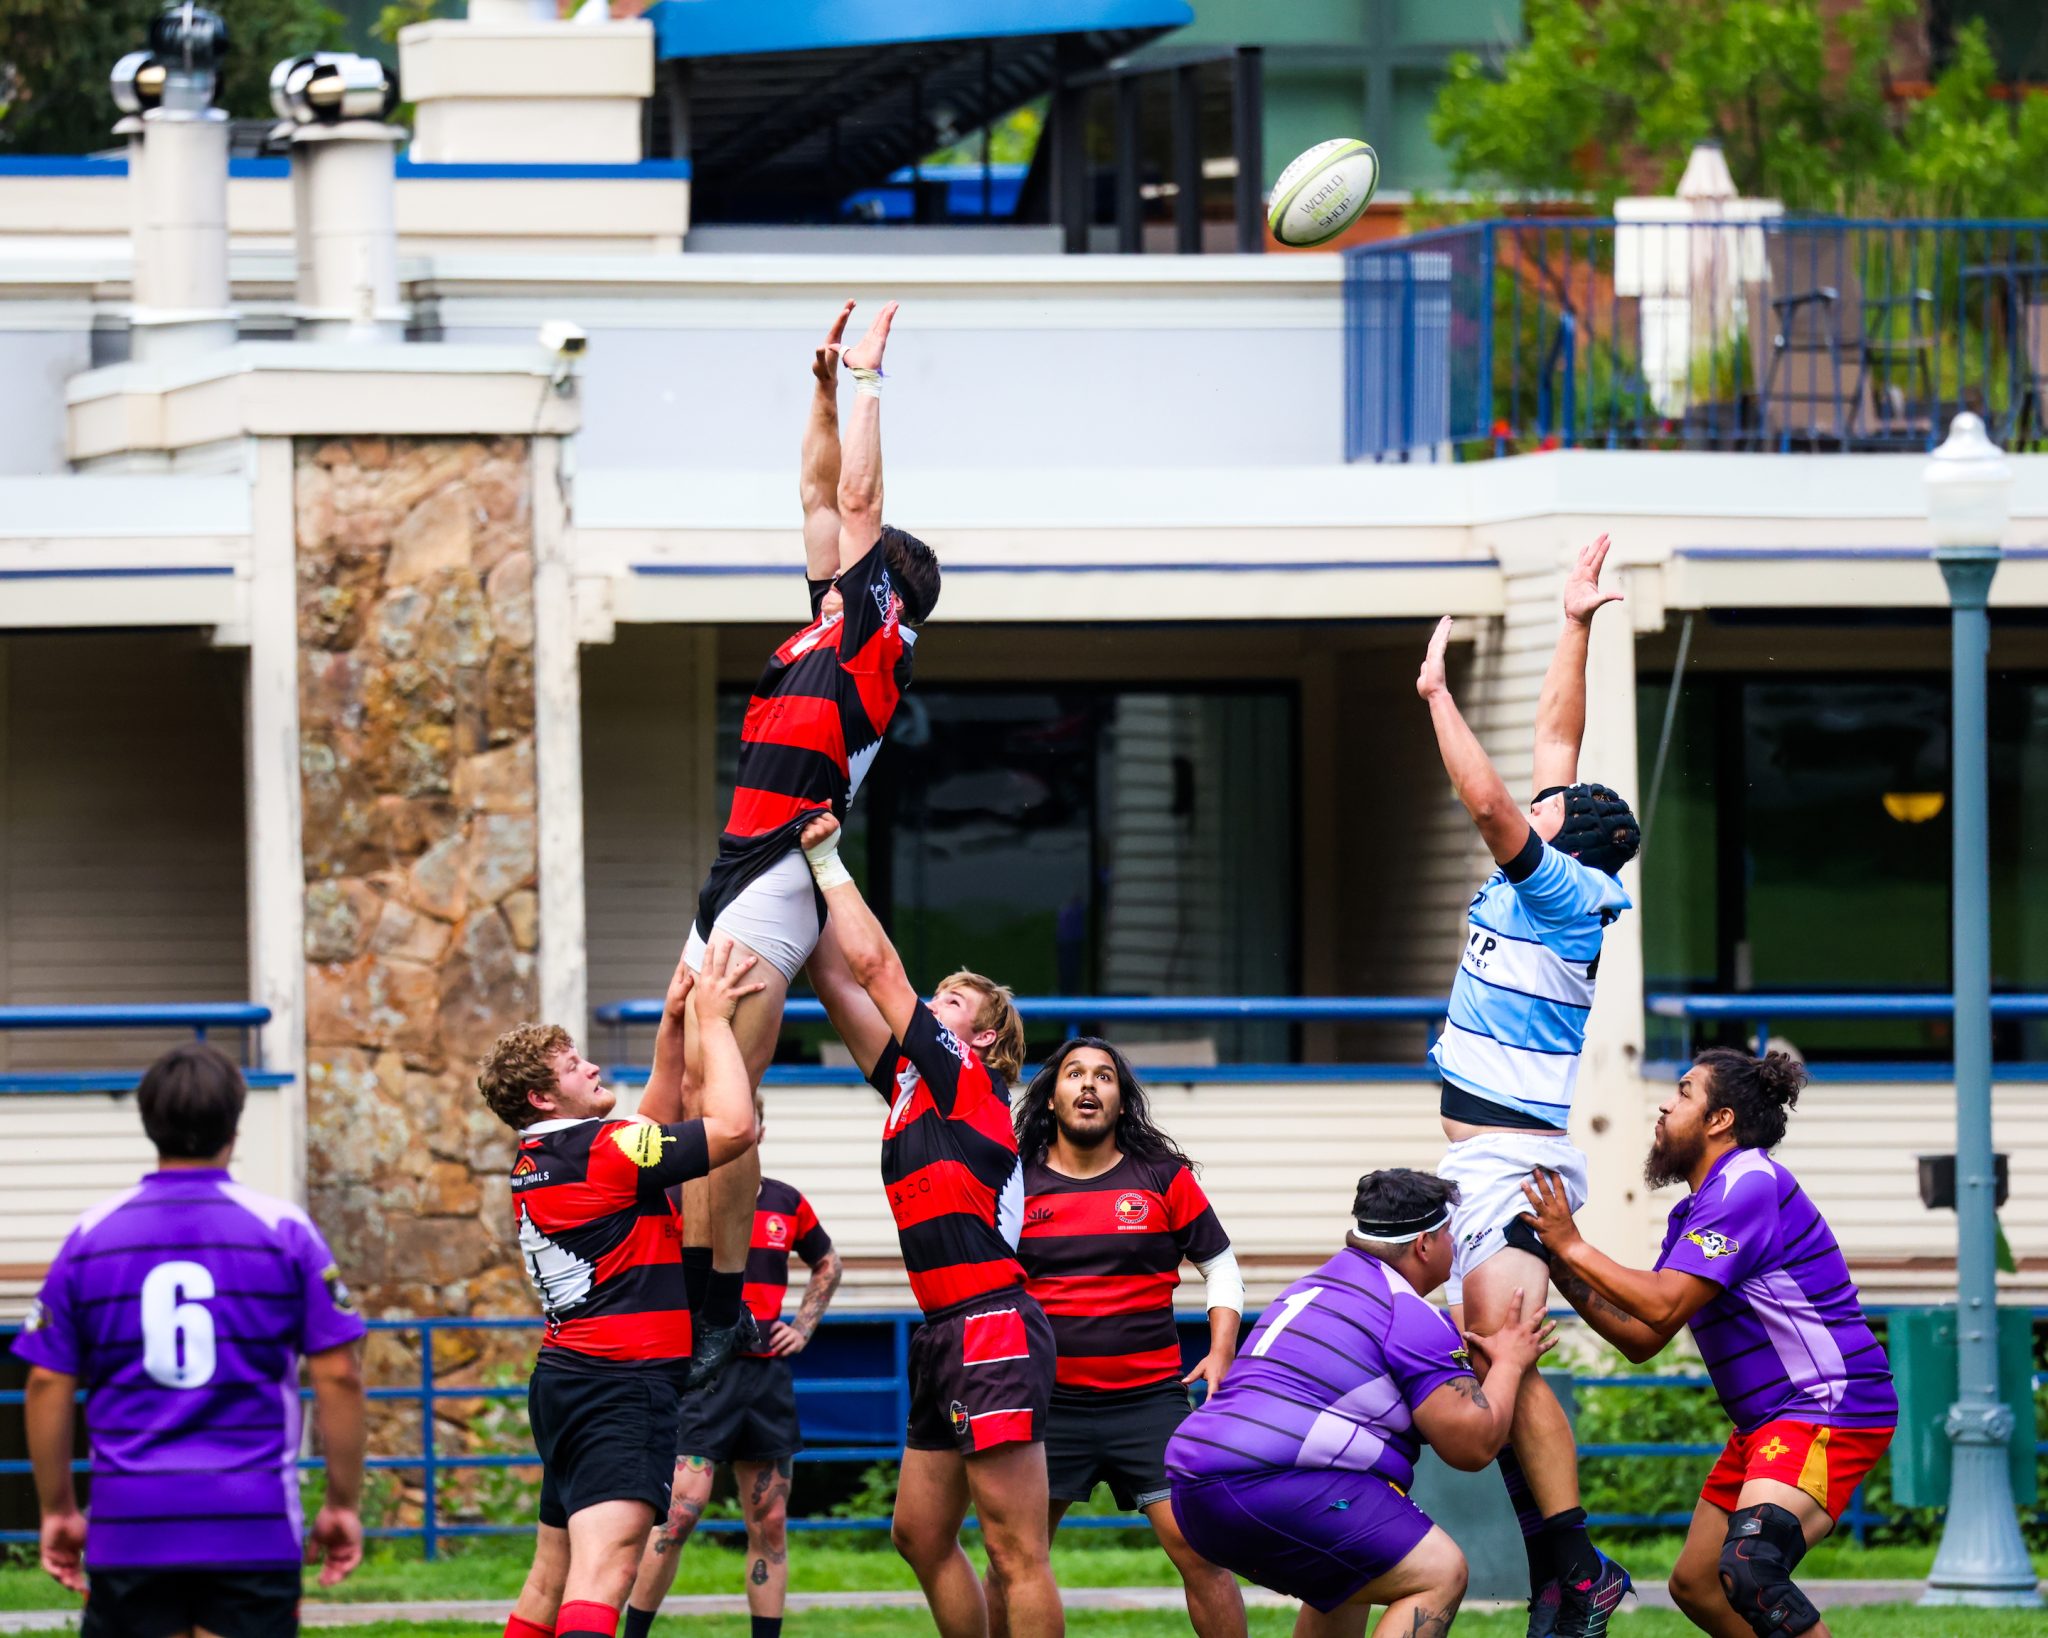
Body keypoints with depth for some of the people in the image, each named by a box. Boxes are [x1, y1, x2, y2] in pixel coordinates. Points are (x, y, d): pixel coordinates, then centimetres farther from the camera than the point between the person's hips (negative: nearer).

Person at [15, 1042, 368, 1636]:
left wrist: (57, 1510, 14)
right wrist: (343, 1504, 7)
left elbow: (47, 1384, 5)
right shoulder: (283, 1230, 0)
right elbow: (338, 1375, -2)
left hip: (129, 1522, 1)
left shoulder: (90, 1236, 5)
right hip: (253, 1522, -1)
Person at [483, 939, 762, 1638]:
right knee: (604, 1572, -23)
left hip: (566, 1372, 10)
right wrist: (712, 1019, -7)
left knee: (552, 1576, 16)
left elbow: (657, 1119, 29)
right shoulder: (601, 1150, -12)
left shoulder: (536, 1161, 15)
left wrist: (674, 1021, 23)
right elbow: (733, 1126, -17)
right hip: (623, 1380, -10)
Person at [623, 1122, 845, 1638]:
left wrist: (803, 1326, 14)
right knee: (678, 1513, -15)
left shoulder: (786, 1204, 9)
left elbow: (828, 1265, 26)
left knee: (770, 1523, 5)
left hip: (767, 1374, 5)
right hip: (700, 1376, -5)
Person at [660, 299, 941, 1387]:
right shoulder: (827, 628, 20)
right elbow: (821, 494, 28)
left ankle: (722, 1308, -15)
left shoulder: (876, 634, -1)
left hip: (781, 877, -10)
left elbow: (857, 496, -3)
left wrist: (869, 381, 6)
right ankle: (693, 1293, 5)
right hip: (738, 877, 10)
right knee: (685, 1092, 6)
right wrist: (827, 388, 25)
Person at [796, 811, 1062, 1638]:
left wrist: (831, 865, 1)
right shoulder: (907, 1082, 18)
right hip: (943, 1337, 10)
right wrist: (809, 882, 14)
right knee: (922, 1536, 13)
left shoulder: (965, 1076, -4)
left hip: (994, 1331, -10)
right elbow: (839, 979, 19)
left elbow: (875, 965, -7)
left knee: (1016, 1554, -10)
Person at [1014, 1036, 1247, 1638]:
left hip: (1151, 1401, -1)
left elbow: (1221, 1265, 11)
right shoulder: (1015, 1183, 3)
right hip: (1049, 1404, 1)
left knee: (1201, 1551, -8)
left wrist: (1221, 1352, -1)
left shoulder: (1164, 1178, 3)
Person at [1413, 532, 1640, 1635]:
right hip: (1481, 1162, 10)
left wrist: (1437, 693, -18)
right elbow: (1557, 743, 19)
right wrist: (1574, 629, 19)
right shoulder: (1535, 887, 12)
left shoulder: (1562, 893, -11)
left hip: (1518, 1160, -10)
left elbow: (1488, 805, -24)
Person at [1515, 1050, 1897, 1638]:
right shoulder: (1692, 1213, 16)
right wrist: (1563, 1273, 8)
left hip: (1830, 1412, -11)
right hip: (1768, 1423, 11)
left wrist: (1573, 1246, -12)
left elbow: (1664, 1308, -23)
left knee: (1748, 1568, -30)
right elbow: (1640, 1340, 17)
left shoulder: (1748, 1187, -16)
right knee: (1696, 1585, 12)